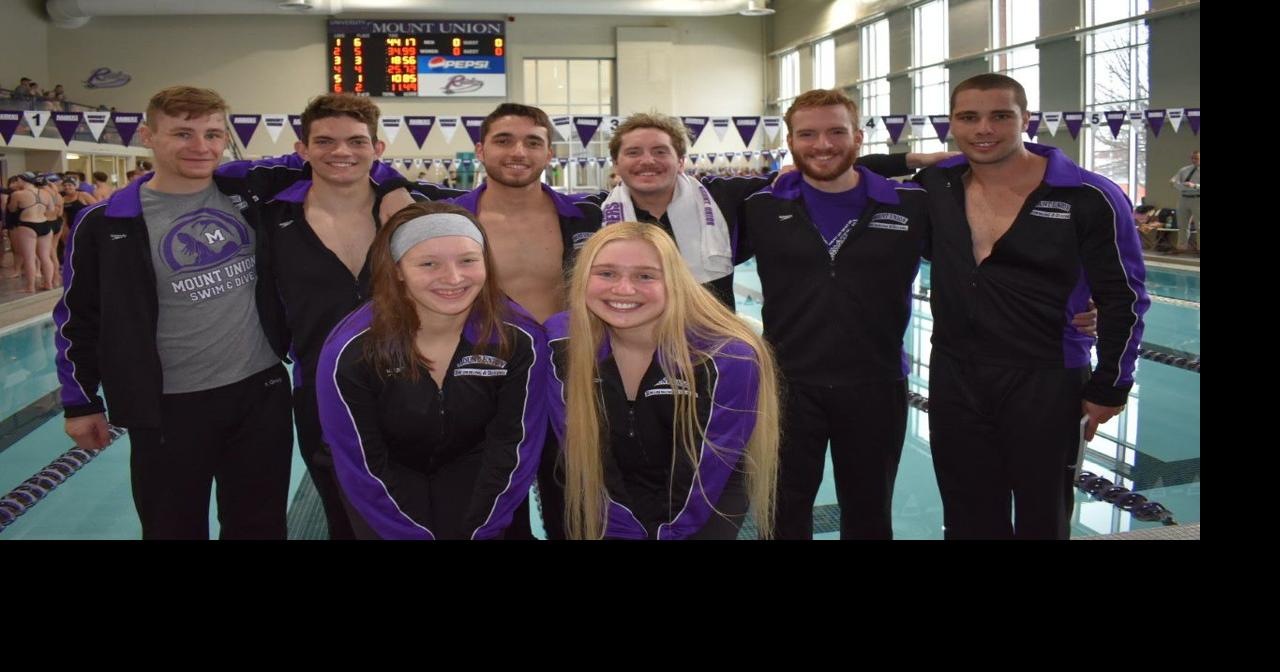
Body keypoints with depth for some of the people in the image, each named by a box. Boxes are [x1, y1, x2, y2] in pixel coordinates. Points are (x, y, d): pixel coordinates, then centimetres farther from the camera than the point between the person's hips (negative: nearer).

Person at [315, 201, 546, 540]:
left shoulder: (519, 340, -25)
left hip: (471, 469, 1)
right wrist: (416, 534, -15)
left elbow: (513, 445, -13)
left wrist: (478, 530, -11)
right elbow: (364, 466, -17)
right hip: (390, 479, -1)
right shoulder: (350, 352, -28)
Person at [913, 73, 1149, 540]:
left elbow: (1123, 300, -4)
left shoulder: (1089, 198, -10)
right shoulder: (936, 185, 1)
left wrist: (1109, 387, -3)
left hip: (1046, 382, -3)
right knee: (968, 519, 14)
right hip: (953, 378, 4)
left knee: (1041, 520, 13)